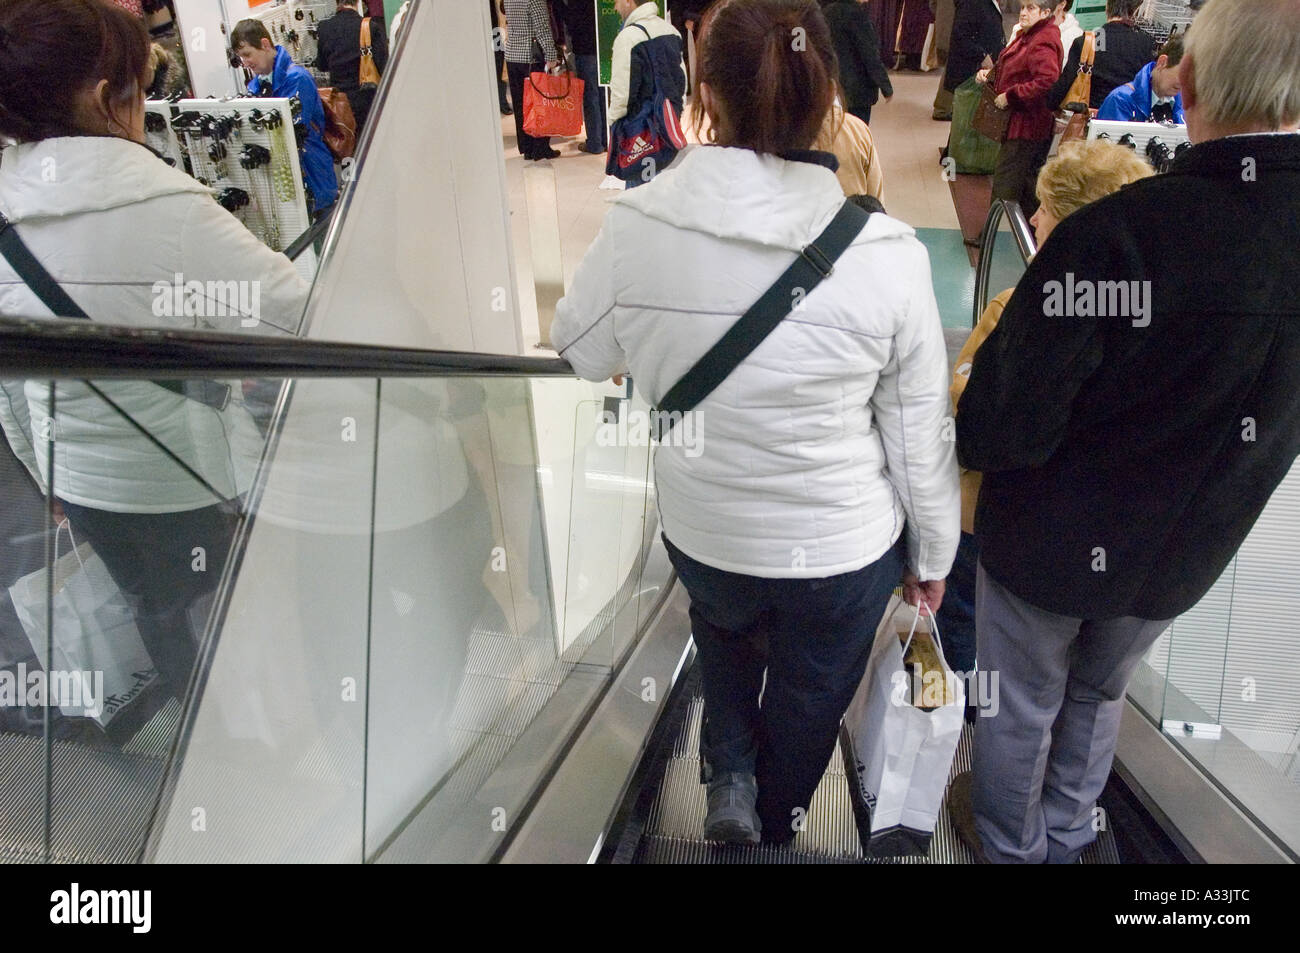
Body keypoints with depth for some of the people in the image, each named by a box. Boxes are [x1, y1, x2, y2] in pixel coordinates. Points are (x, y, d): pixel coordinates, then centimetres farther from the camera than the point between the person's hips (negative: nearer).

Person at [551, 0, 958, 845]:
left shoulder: (634, 228, -19)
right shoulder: (890, 255, -22)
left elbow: (579, 352, 0)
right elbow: (921, 436, -11)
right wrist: (933, 555, 6)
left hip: (700, 531, 1)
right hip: (846, 549, 0)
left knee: (727, 639, 37)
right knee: (808, 705, 28)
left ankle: (730, 777, 32)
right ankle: (775, 831, 53)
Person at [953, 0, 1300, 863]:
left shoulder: (1119, 233, -31)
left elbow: (1005, 429, -27)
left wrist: (970, 432, -5)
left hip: (1052, 541, -4)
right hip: (1183, 555, 5)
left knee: (1024, 705, 20)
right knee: (1100, 695, 28)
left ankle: (1013, 847, 44)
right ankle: (1065, 839, 51)